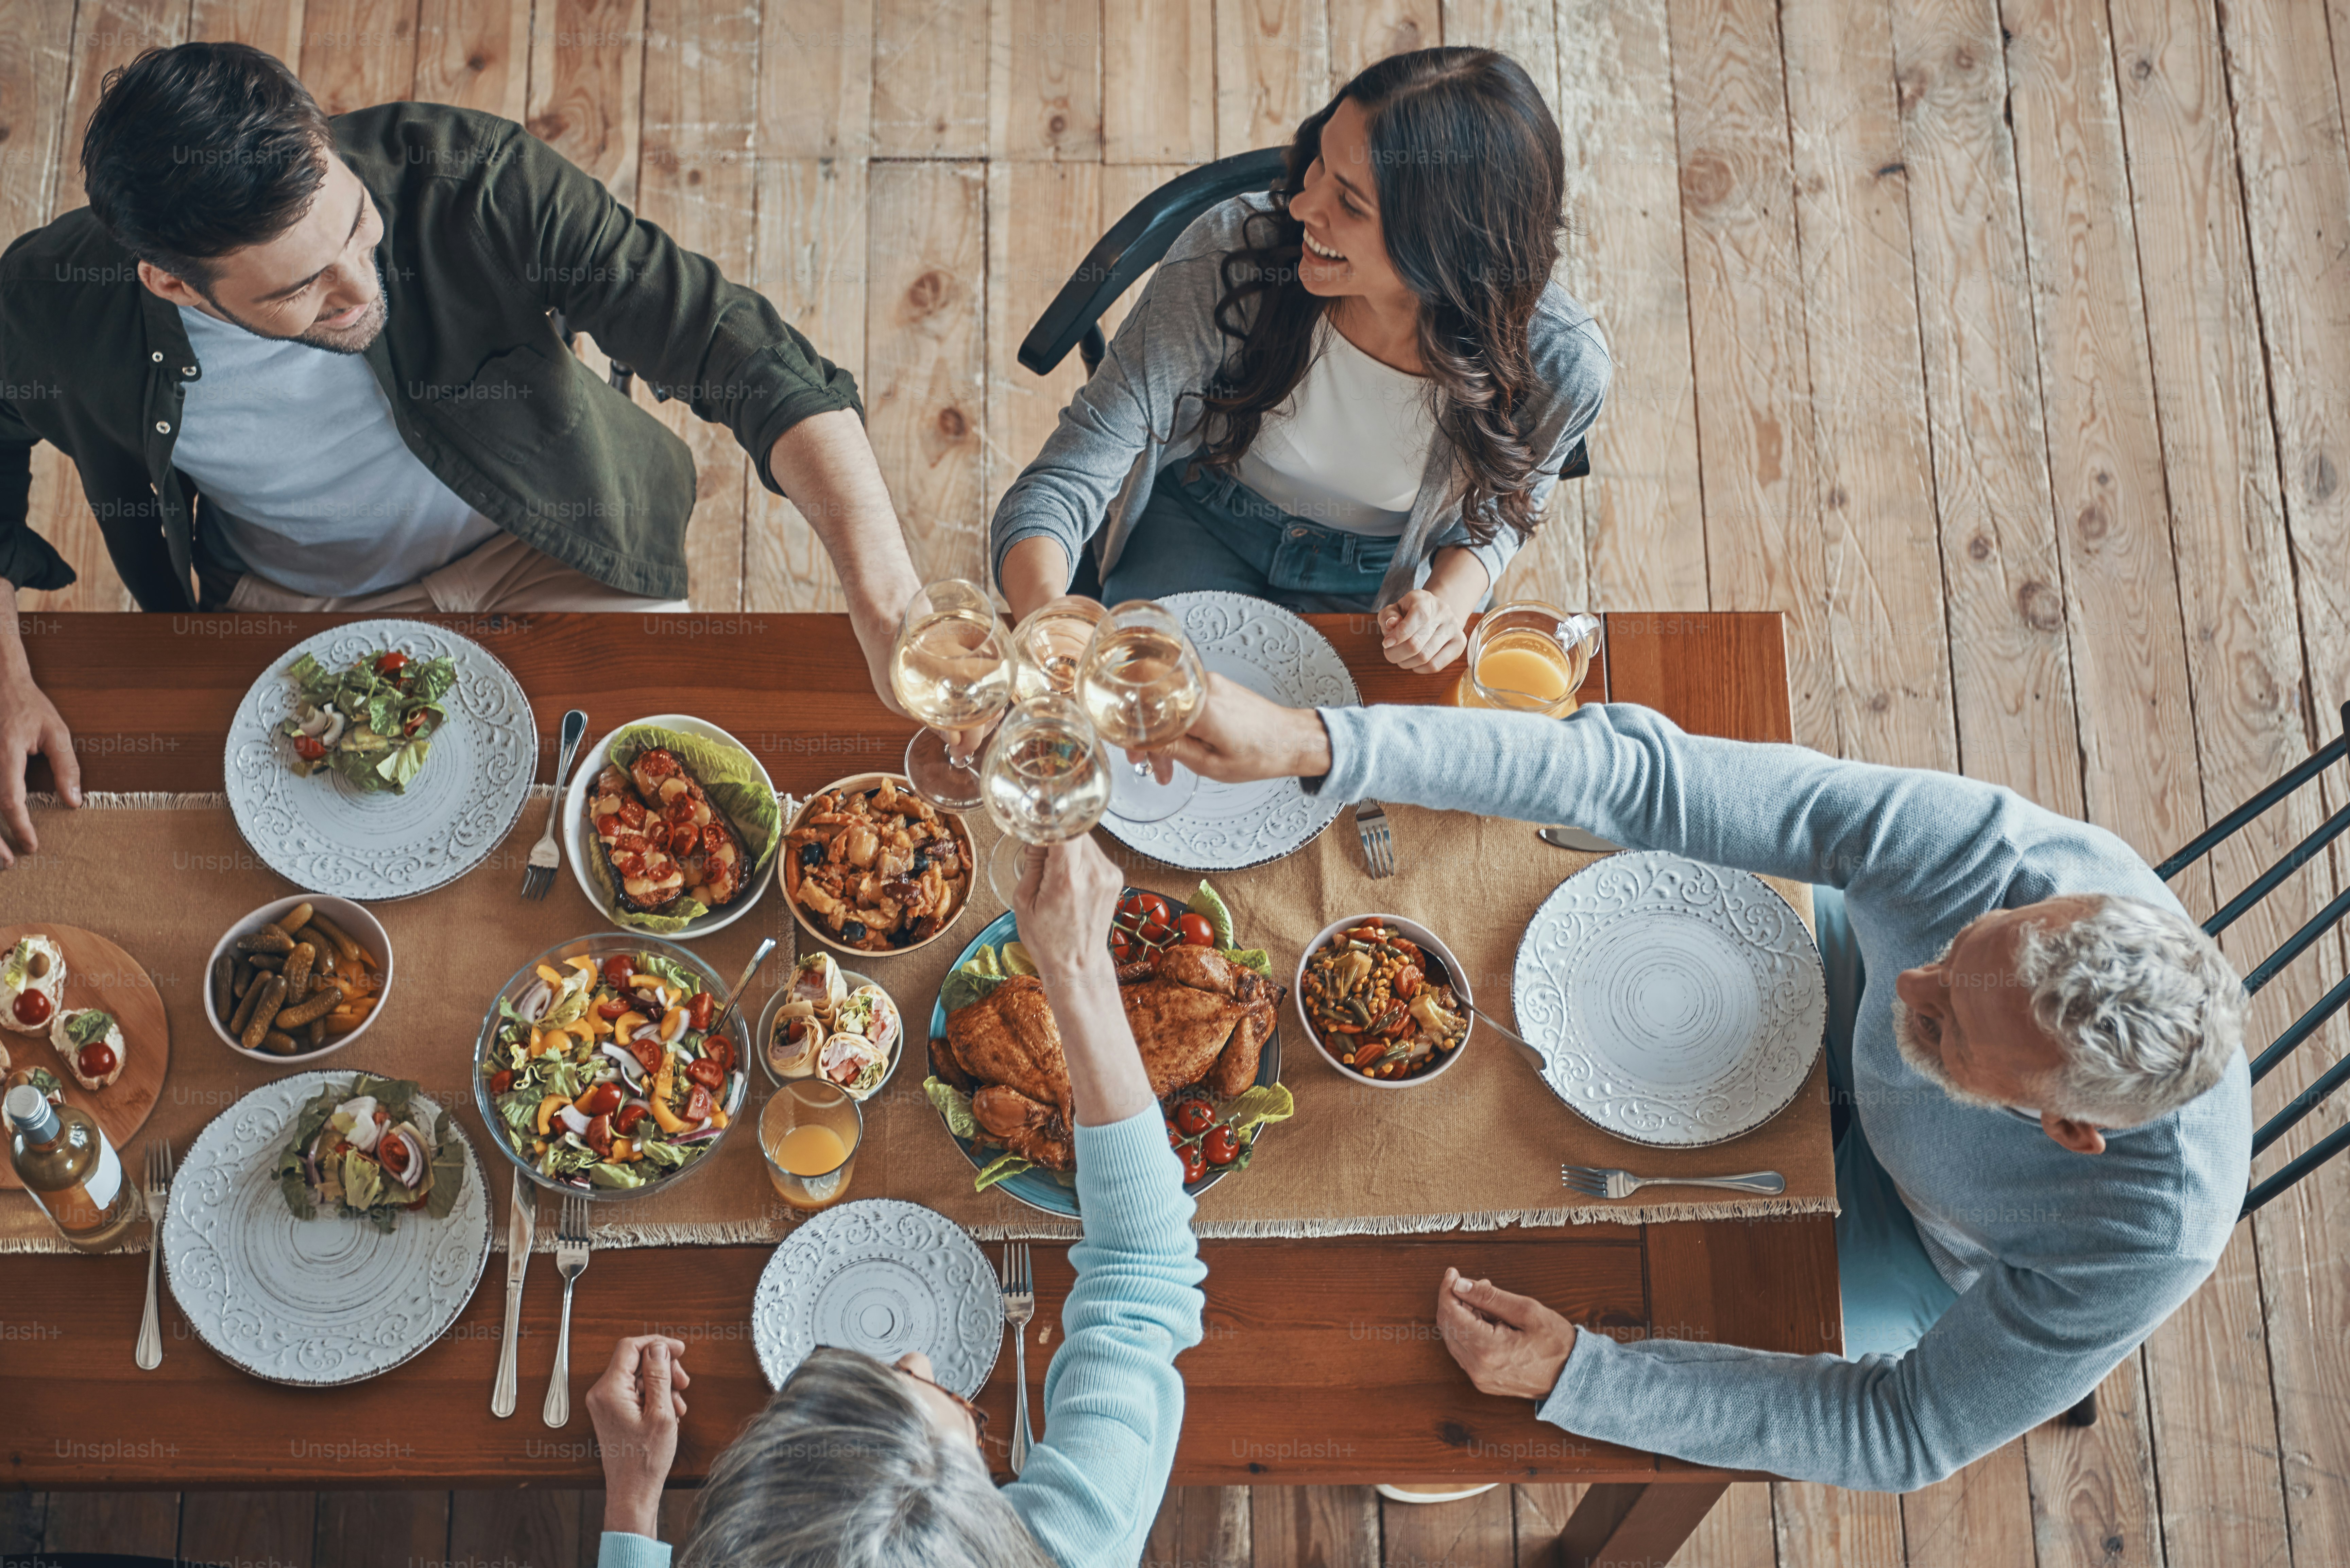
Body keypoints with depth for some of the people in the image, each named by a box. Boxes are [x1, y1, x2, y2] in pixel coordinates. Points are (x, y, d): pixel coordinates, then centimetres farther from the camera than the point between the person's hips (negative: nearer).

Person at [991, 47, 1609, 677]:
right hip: (1197, 526, 0)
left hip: (1376, 585, 1)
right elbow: (1062, 483, -29)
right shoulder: (1231, 254, -30)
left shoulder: (1560, 366, -27)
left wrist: (1447, 602, -23)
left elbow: (1494, 511, -1)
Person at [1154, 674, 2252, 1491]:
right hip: (1856, 1045, 3)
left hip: (1942, 1251, -2)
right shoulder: (1980, 845, -41)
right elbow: (1642, 775, -43)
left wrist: (1572, 1379, -34)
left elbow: (1906, 1438, -29)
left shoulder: (2149, 1243, -43)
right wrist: (1309, 743, -51)